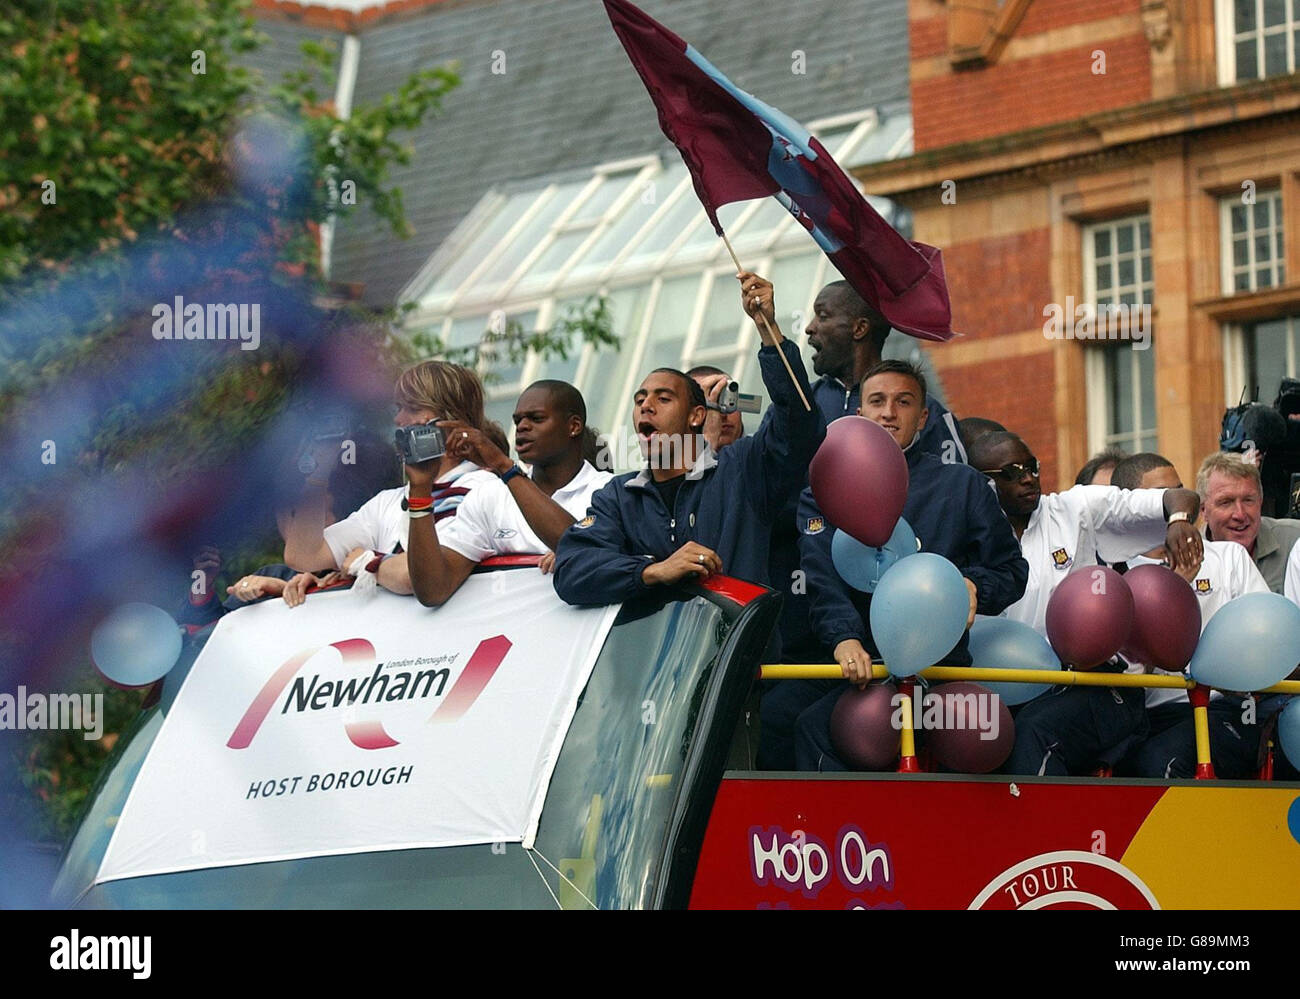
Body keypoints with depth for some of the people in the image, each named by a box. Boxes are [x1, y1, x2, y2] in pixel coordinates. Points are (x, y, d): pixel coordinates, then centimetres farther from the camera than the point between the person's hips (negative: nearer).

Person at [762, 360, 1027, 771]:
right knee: (769, 717, -24)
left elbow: (1011, 571, 15)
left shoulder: (963, 485, 14)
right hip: (848, 656, 3)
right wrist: (844, 637, -22)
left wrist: (972, 586, -10)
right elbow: (823, 576, -1)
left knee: (817, 727, -28)